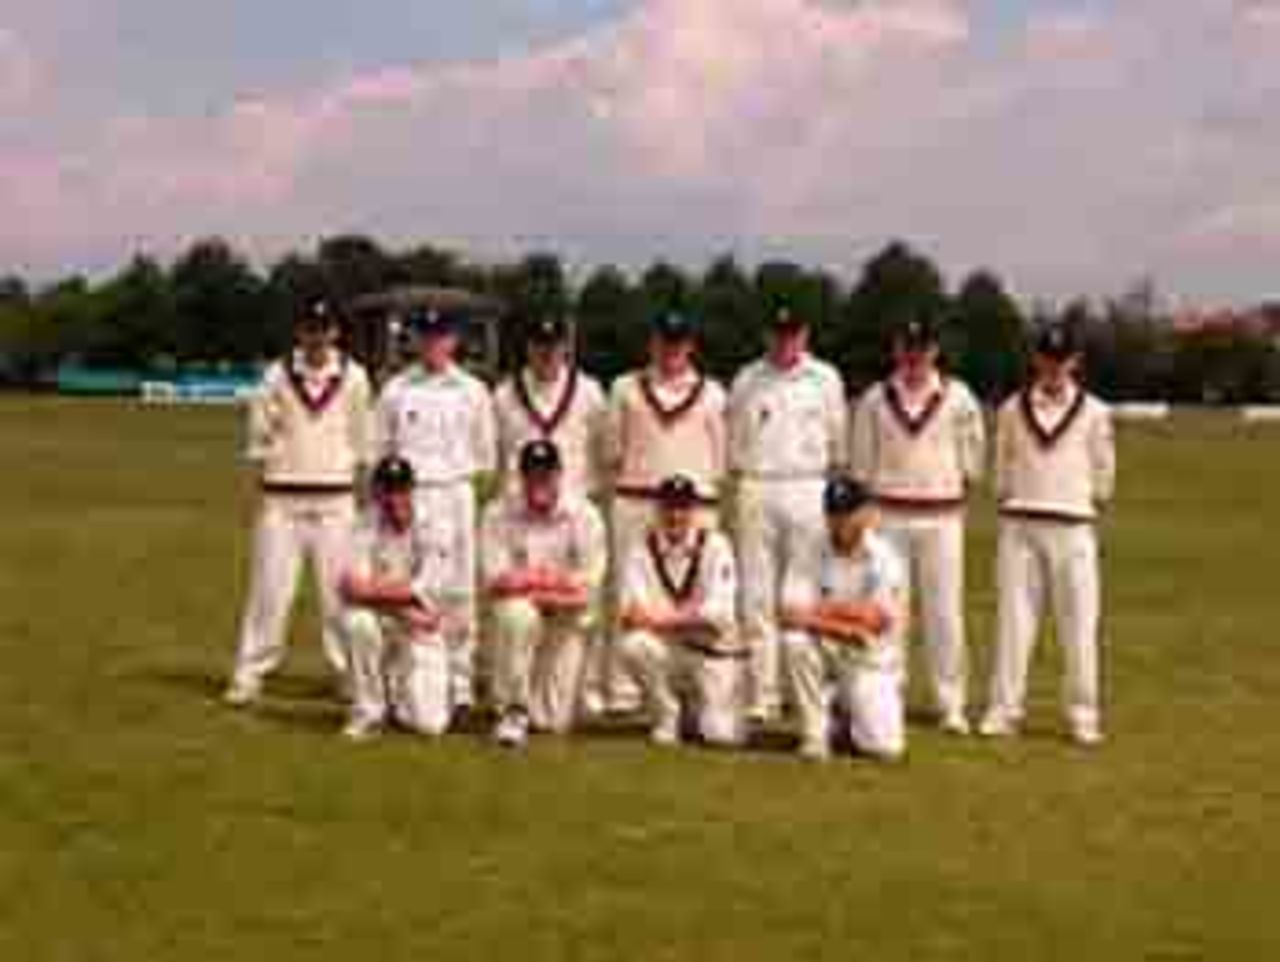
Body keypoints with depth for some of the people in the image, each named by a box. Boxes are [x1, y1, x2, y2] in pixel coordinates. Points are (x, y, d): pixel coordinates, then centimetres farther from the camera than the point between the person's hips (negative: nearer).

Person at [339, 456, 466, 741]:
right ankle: (368, 712, -14)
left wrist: (372, 589, -12)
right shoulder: (366, 535, -1)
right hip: (382, 630, 1)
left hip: (424, 637, -1)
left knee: (429, 723, -18)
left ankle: (399, 697, 21)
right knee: (359, 619, -35)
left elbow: (422, 592, -15)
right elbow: (350, 589, -16)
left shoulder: (437, 533, -5)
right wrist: (405, 610, -21)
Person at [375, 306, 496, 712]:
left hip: (454, 493, 0)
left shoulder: (472, 391, 8)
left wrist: (482, 497, 6)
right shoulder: (396, 390, 8)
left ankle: (459, 684, 5)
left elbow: (485, 453, 12)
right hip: (406, 494, 0)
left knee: (459, 591, -2)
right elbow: (382, 448, 11)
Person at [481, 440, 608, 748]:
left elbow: (585, 593, -10)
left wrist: (528, 579, -17)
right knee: (519, 614, -39)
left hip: (567, 622, 0)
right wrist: (558, 580, -17)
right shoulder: (499, 514, -6)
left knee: (554, 723, -8)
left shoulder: (584, 516, -7)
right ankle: (514, 710, -18)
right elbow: (495, 582, -12)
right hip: (518, 608, 0)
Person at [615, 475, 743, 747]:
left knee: (721, 735, -18)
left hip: (714, 653, -1)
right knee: (632, 644, -31)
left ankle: (707, 707, 21)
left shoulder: (715, 546, -5)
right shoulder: (643, 551, 0)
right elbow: (631, 613, -12)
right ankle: (666, 717, -7)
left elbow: (719, 614, -15)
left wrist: (663, 618, -22)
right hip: (667, 650, 1)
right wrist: (689, 614, -26)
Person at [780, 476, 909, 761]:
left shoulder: (884, 558, -6)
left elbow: (876, 618, -17)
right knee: (795, 640, -33)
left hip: (873, 663, -1)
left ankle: (854, 714, 21)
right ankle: (815, 734, -15)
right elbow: (791, 615, -16)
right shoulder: (811, 556, -4)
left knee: (886, 746, -17)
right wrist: (843, 628, -23)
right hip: (827, 653, 1)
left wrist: (824, 608, -10)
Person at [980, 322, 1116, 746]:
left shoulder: (1094, 413, 3)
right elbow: (1002, 467, 13)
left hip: (1073, 528, -1)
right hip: (1019, 524, 2)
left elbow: (1103, 473, 9)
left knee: (1079, 624, -1)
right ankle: (1004, 710, 7)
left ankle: (1083, 717, 5)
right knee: (1014, 619, 3)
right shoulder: (1013, 409, 8)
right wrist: (1009, 500, 5)